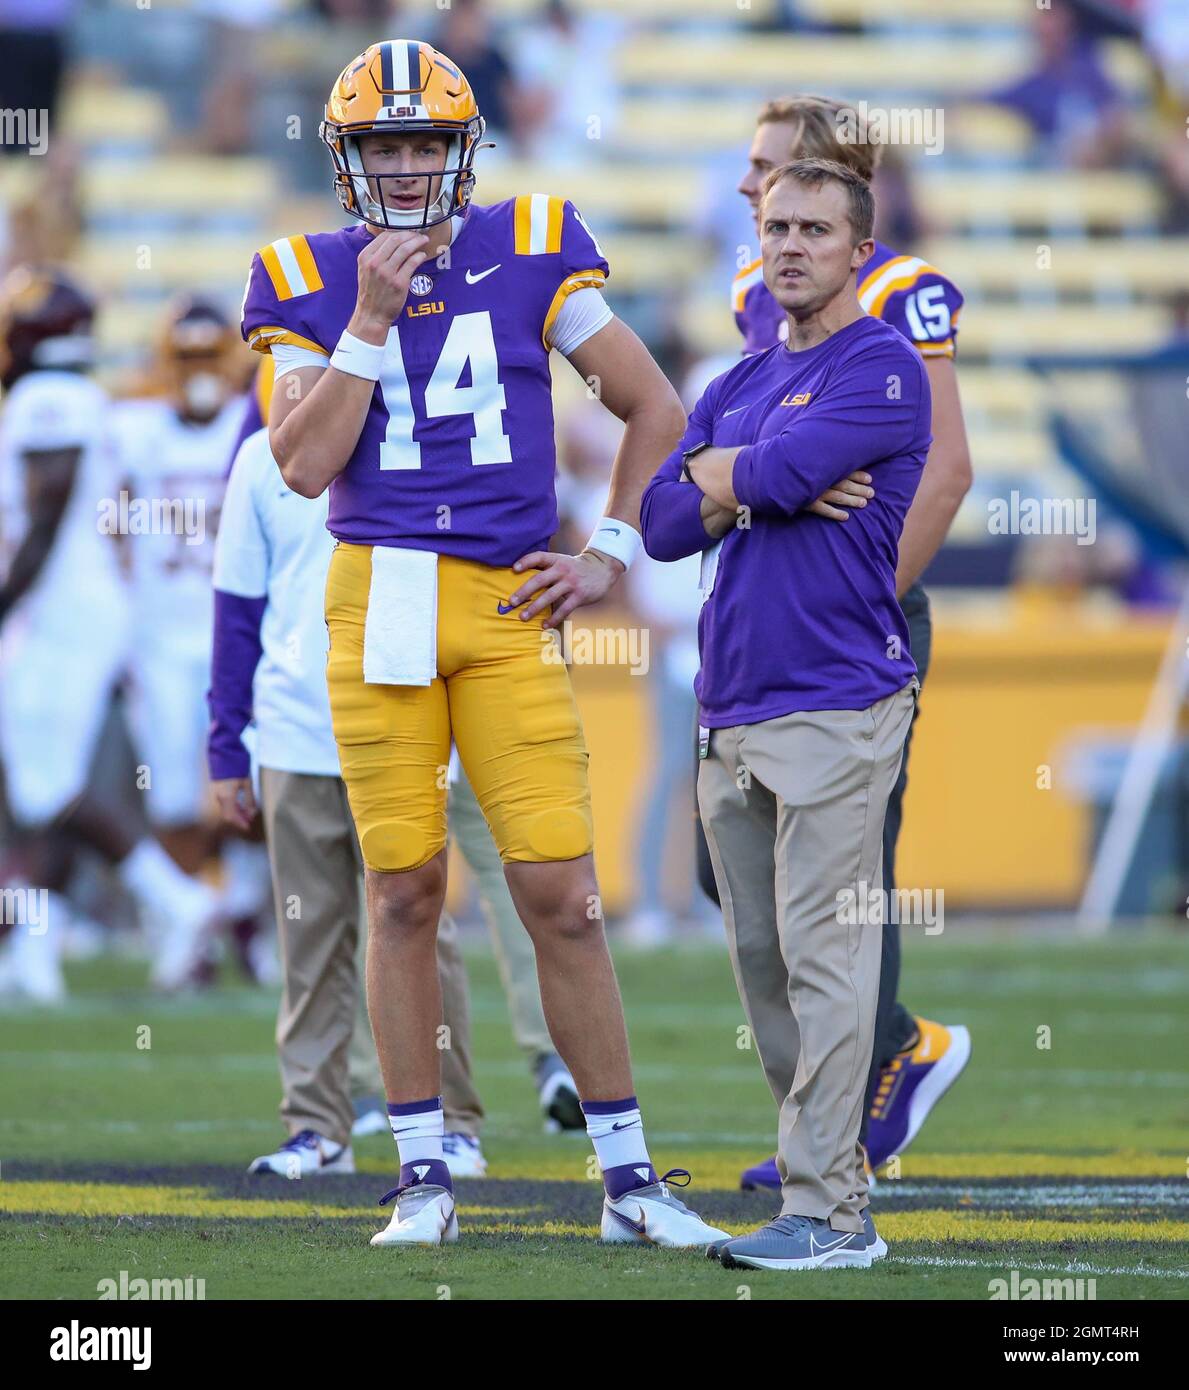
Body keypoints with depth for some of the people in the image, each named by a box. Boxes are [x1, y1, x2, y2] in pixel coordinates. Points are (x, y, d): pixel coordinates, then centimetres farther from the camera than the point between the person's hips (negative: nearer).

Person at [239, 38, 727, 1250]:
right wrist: (371, 319, -10)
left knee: (560, 893, -4)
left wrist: (609, 557, 5)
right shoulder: (309, 284, 5)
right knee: (404, 889, 2)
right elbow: (306, 466, -6)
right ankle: (423, 1180, 11)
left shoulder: (530, 254, 4)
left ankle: (627, 1176, 5)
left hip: (507, 606, 0)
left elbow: (655, 410, 10)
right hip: (377, 600, 0)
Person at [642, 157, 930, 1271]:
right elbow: (663, 522, 10)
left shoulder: (882, 370, -4)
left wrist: (721, 473, 4)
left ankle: (828, 1212, -11)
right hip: (733, 710, 8)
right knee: (759, 959, 8)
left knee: (822, 958, -10)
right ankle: (821, 1159, 15)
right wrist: (755, 486, -7)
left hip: (835, 703, -8)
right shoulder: (740, 386, 20)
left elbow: (778, 472, -17)